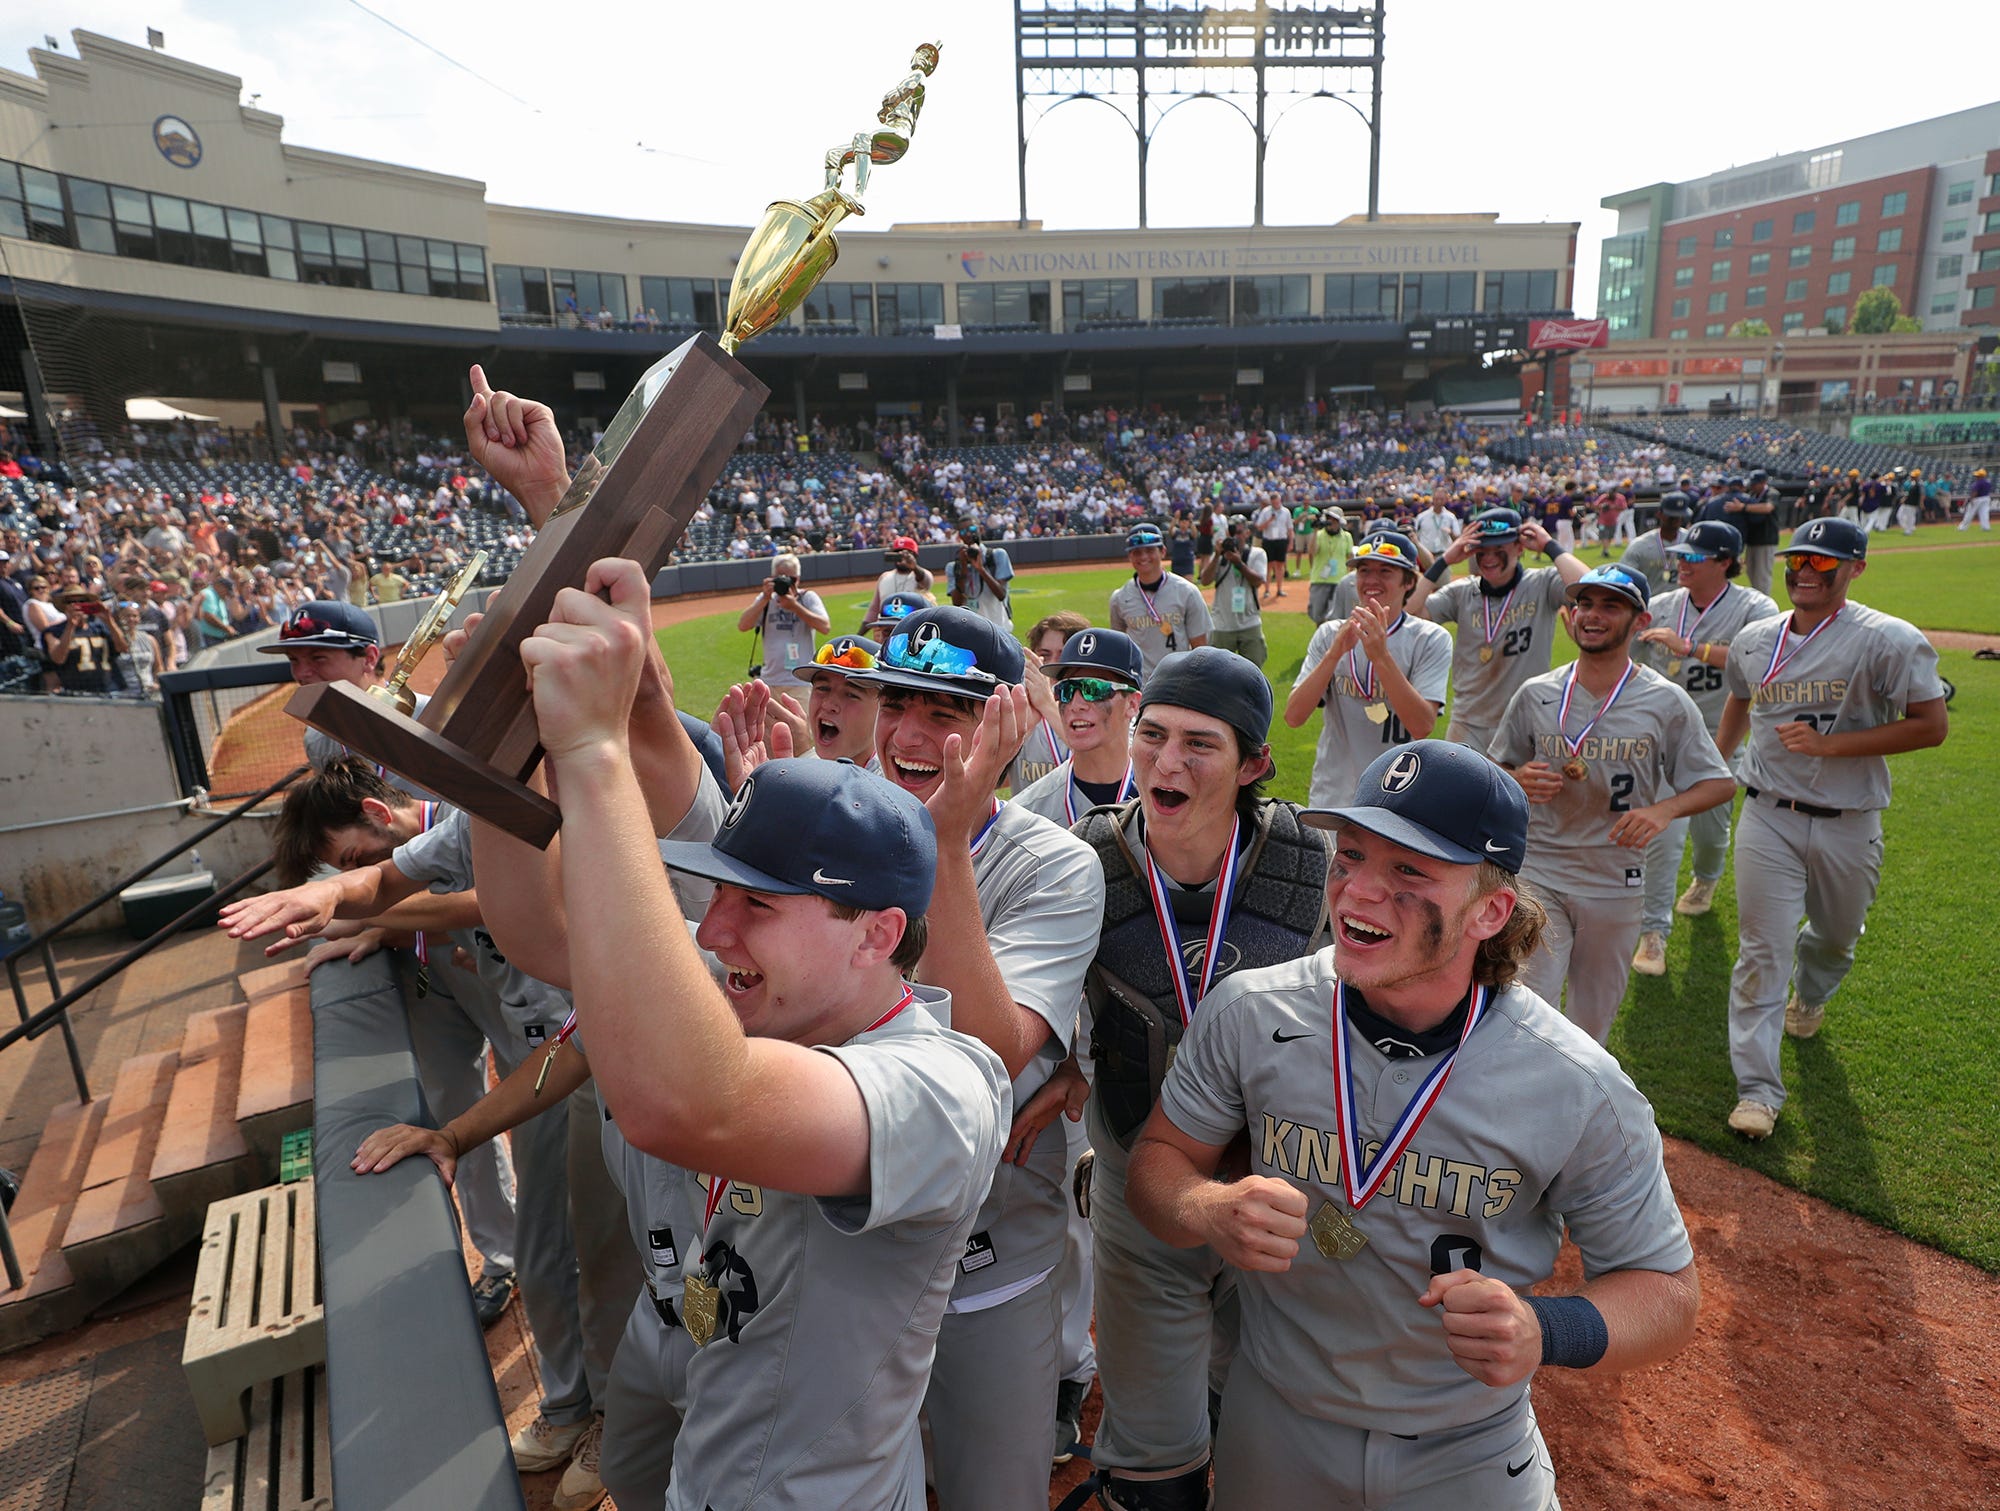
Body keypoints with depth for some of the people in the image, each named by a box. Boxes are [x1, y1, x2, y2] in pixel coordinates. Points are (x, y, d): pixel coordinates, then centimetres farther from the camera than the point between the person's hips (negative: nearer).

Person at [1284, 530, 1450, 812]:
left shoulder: (1432, 639, -4)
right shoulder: (1329, 635, 3)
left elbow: (1422, 727, -19)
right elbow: (1293, 717, -10)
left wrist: (1381, 656, -26)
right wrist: (1335, 653, -21)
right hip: (1331, 798, 2)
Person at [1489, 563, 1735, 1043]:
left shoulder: (1667, 702, -3)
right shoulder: (1536, 694, 0)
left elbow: (1721, 783, 0)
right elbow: (1495, 772, 10)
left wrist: (1664, 809, -20)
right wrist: (1519, 779, -14)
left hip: (1617, 882, 0)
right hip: (1539, 874, 0)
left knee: (1593, 1017, 15)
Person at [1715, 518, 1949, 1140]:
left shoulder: (1889, 640, -11)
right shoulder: (1754, 639, 4)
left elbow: (1932, 726, -14)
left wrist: (1829, 743, -22)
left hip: (1849, 826, -1)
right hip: (1768, 818, 2)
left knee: (1836, 935, 21)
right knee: (1761, 950, -3)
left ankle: (1810, 994, 56)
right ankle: (1757, 1088, 2)